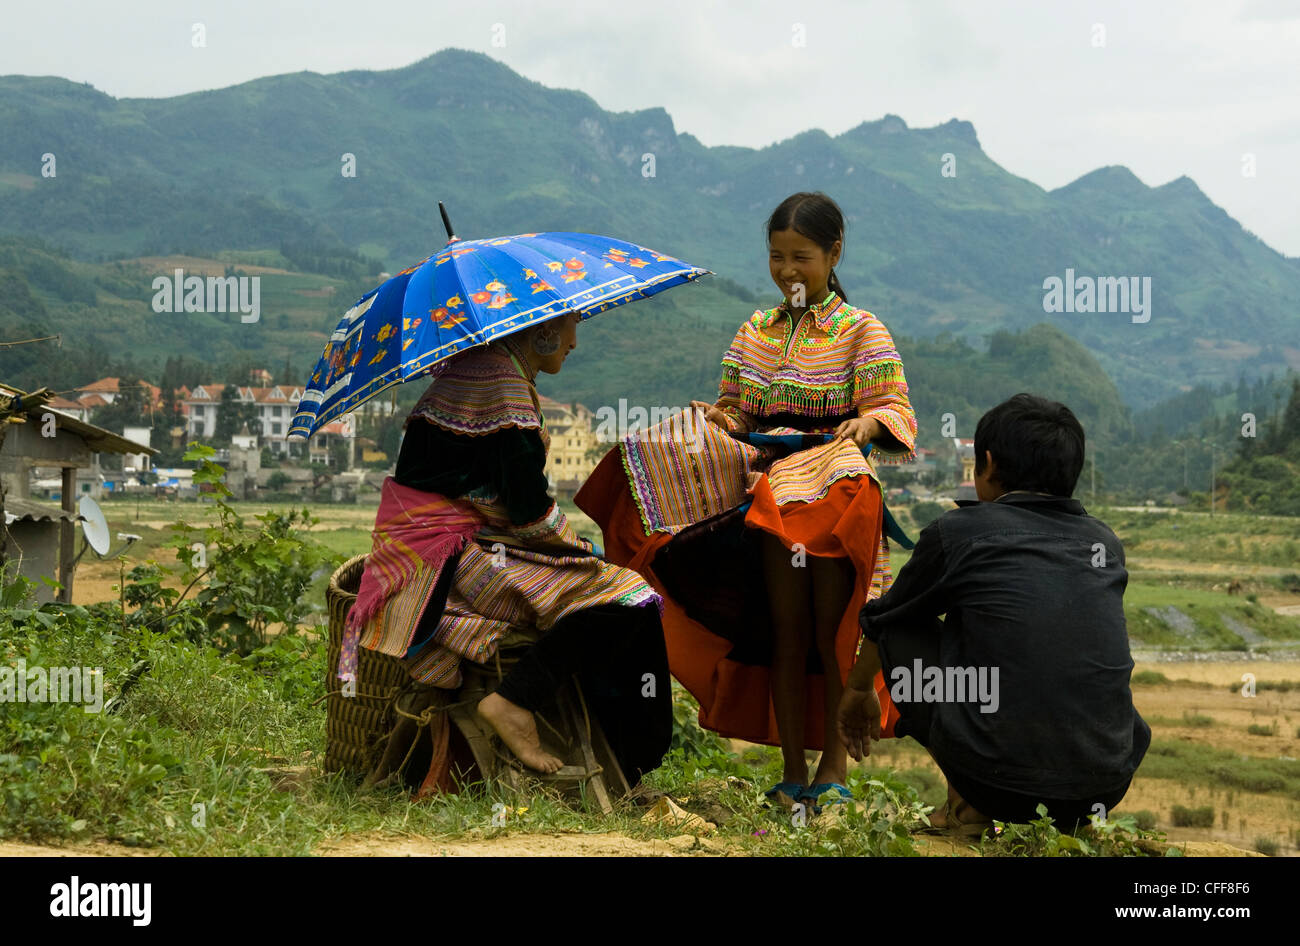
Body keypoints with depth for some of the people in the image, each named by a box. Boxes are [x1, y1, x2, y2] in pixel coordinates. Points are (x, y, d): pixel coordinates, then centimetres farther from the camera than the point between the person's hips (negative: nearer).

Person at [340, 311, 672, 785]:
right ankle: (513, 703, -17)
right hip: (451, 553, -11)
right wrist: (581, 550, -1)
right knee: (624, 598, -18)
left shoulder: (470, 363, 17)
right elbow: (531, 513, -16)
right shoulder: (504, 383, -15)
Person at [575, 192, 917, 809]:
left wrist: (869, 421, -25)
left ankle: (834, 763, 2)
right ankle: (793, 770, 5)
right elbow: (734, 410, 18)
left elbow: (895, 407, -4)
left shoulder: (860, 330, 4)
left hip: (838, 487, -3)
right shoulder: (756, 332, 16)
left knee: (830, 633, -7)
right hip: (770, 492, 3)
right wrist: (709, 421, -4)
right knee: (786, 632, 1)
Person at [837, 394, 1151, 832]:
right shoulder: (1104, 542, 14)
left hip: (1002, 783, -4)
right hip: (1108, 785, 4)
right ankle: (1070, 817, 17)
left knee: (901, 629, 17)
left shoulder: (956, 531, 2)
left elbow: (881, 619, 22)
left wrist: (858, 691, 44)